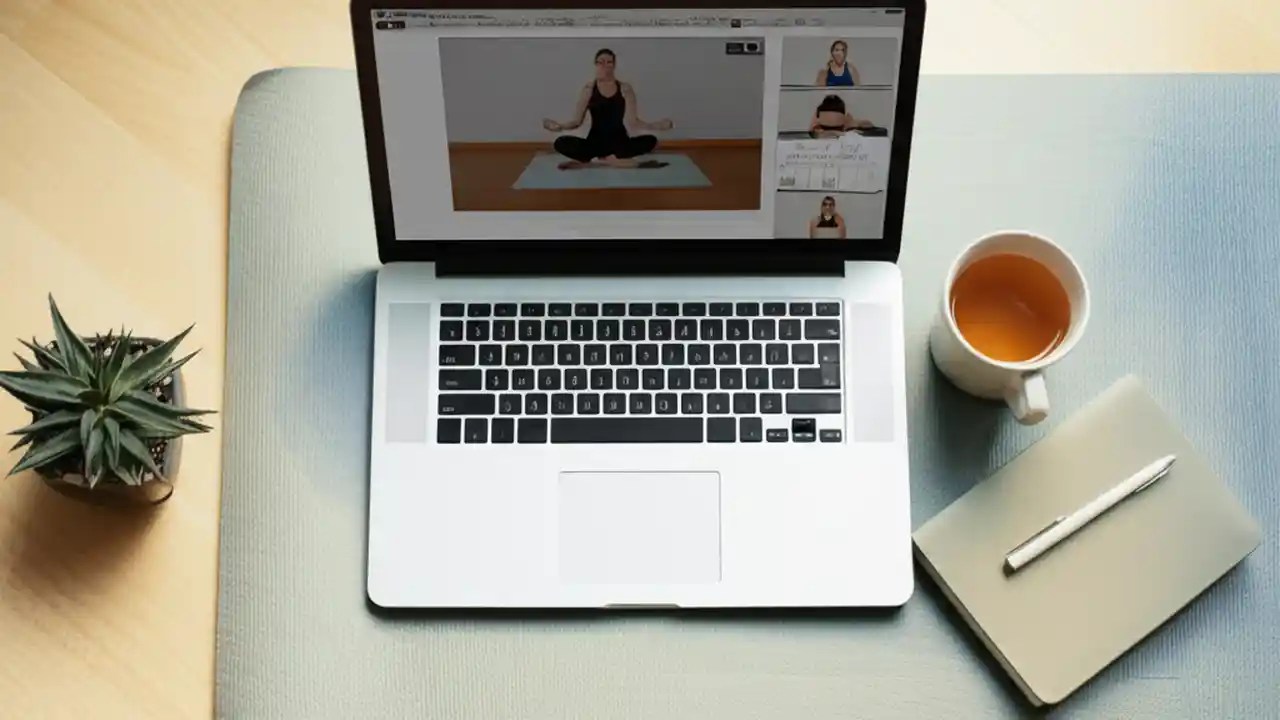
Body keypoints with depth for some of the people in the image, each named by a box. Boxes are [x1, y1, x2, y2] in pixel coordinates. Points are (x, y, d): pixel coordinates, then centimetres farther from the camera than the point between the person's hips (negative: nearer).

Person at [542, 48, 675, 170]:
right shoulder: (588, 89, 2)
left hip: (619, 142, 2)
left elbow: (633, 121, -2)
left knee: (650, 141, -29)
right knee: (561, 143, -27)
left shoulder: (625, 89, 2)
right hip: (595, 142, -1)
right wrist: (560, 126, -19)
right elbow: (577, 121, 1)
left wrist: (656, 125, -18)